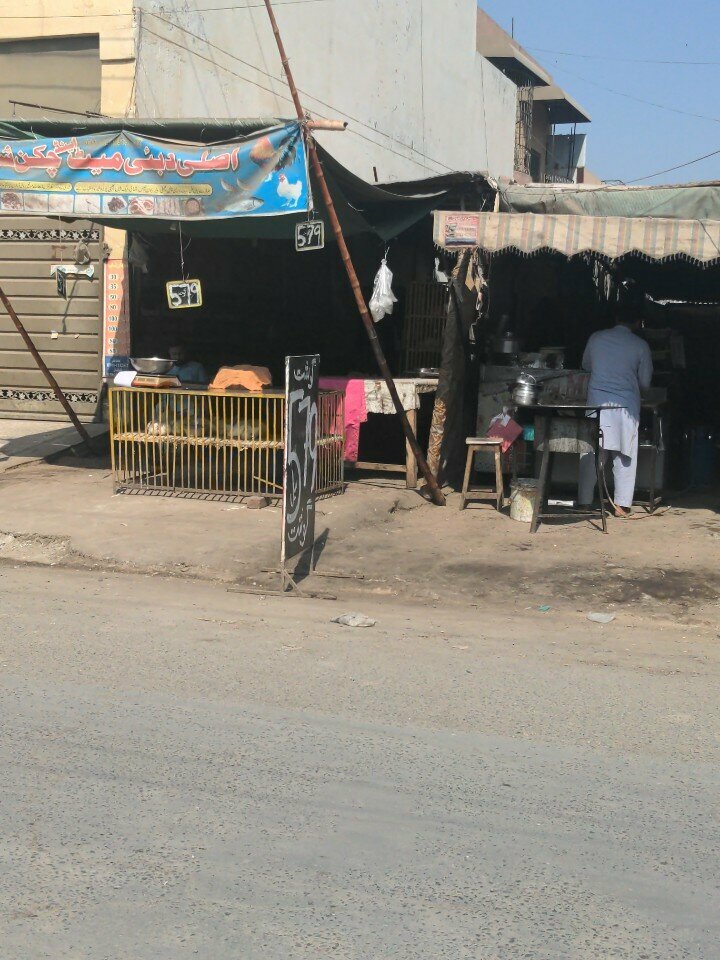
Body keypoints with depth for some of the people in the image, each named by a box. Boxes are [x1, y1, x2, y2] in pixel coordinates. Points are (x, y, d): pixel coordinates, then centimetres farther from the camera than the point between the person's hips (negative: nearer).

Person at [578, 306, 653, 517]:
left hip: (598, 401, 1)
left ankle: (584, 501, 9)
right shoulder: (640, 346, 0)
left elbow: (586, 365, 21)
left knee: (591, 454, 7)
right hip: (627, 404, -1)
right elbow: (645, 382, 6)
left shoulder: (596, 338, 4)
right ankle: (622, 504, 7)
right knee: (625, 455, 7)